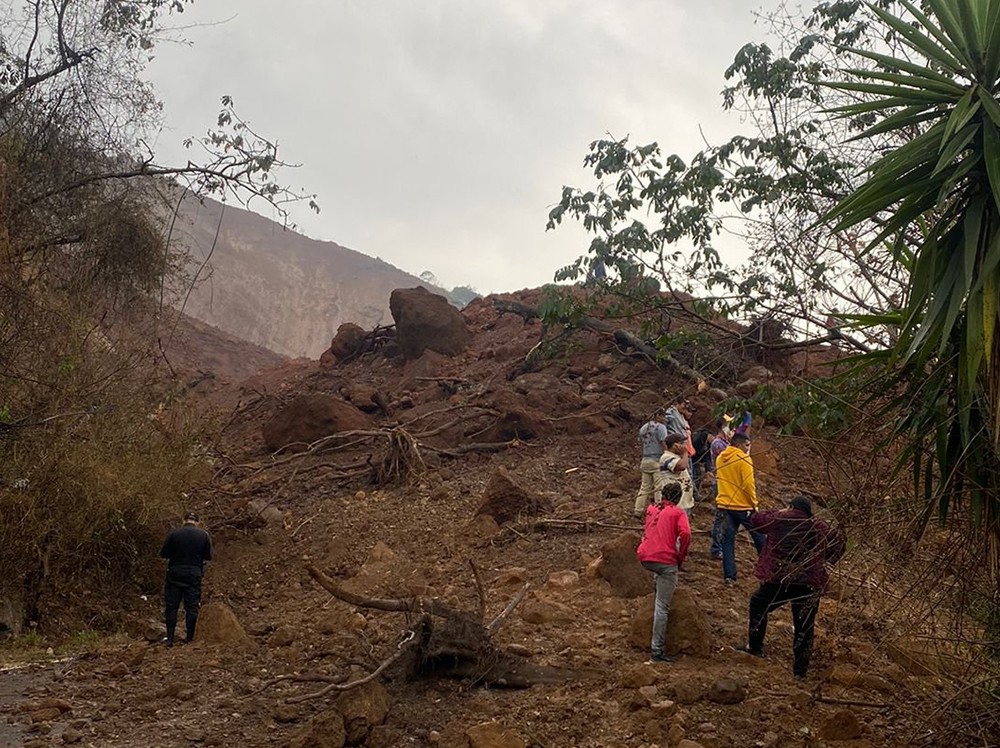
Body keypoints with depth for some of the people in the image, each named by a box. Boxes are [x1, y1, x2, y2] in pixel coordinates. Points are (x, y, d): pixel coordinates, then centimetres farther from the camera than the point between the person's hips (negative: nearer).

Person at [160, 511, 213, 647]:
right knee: (192, 607, 8)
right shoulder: (204, 535, -2)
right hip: (194, 575, 1)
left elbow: (163, 554, -2)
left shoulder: (173, 533, -6)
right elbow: (208, 556, 2)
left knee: (171, 606, 7)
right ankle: (189, 638, 9)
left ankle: (170, 638, 6)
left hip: (175, 574, -1)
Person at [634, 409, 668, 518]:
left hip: (645, 460, 7)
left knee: (645, 487, 11)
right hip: (657, 460, -7)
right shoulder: (660, 427, -7)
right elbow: (663, 444, -13)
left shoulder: (643, 428, 14)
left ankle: (639, 511, 10)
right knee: (659, 488, -3)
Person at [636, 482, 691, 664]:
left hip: (644, 559, 5)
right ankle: (657, 650, -4)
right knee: (662, 606, -3)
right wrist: (681, 558, 0)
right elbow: (685, 534, -12)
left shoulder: (651, 510, 19)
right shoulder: (677, 513, 5)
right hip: (665, 560, -5)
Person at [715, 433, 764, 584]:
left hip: (725, 504, 5)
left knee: (728, 540, 5)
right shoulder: (744, 459, -14)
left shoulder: (720, 458, 6)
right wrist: (754, 504, -8)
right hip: (743, 506, -5)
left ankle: (729, 575, -1)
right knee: (760, 538, 11)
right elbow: (748, 484, -17)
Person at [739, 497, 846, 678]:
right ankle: (800, 668, 12)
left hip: (777, 580, -1)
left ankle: (755, 647, 28)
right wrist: (826, 560, 16)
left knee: (758, 605, 24)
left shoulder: (778, 520, 2)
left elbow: (755, 519, 17)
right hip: (809, 584, 1)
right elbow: (839, 542, 9)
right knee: (804, 627, 10)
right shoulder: (819, 527, 7)